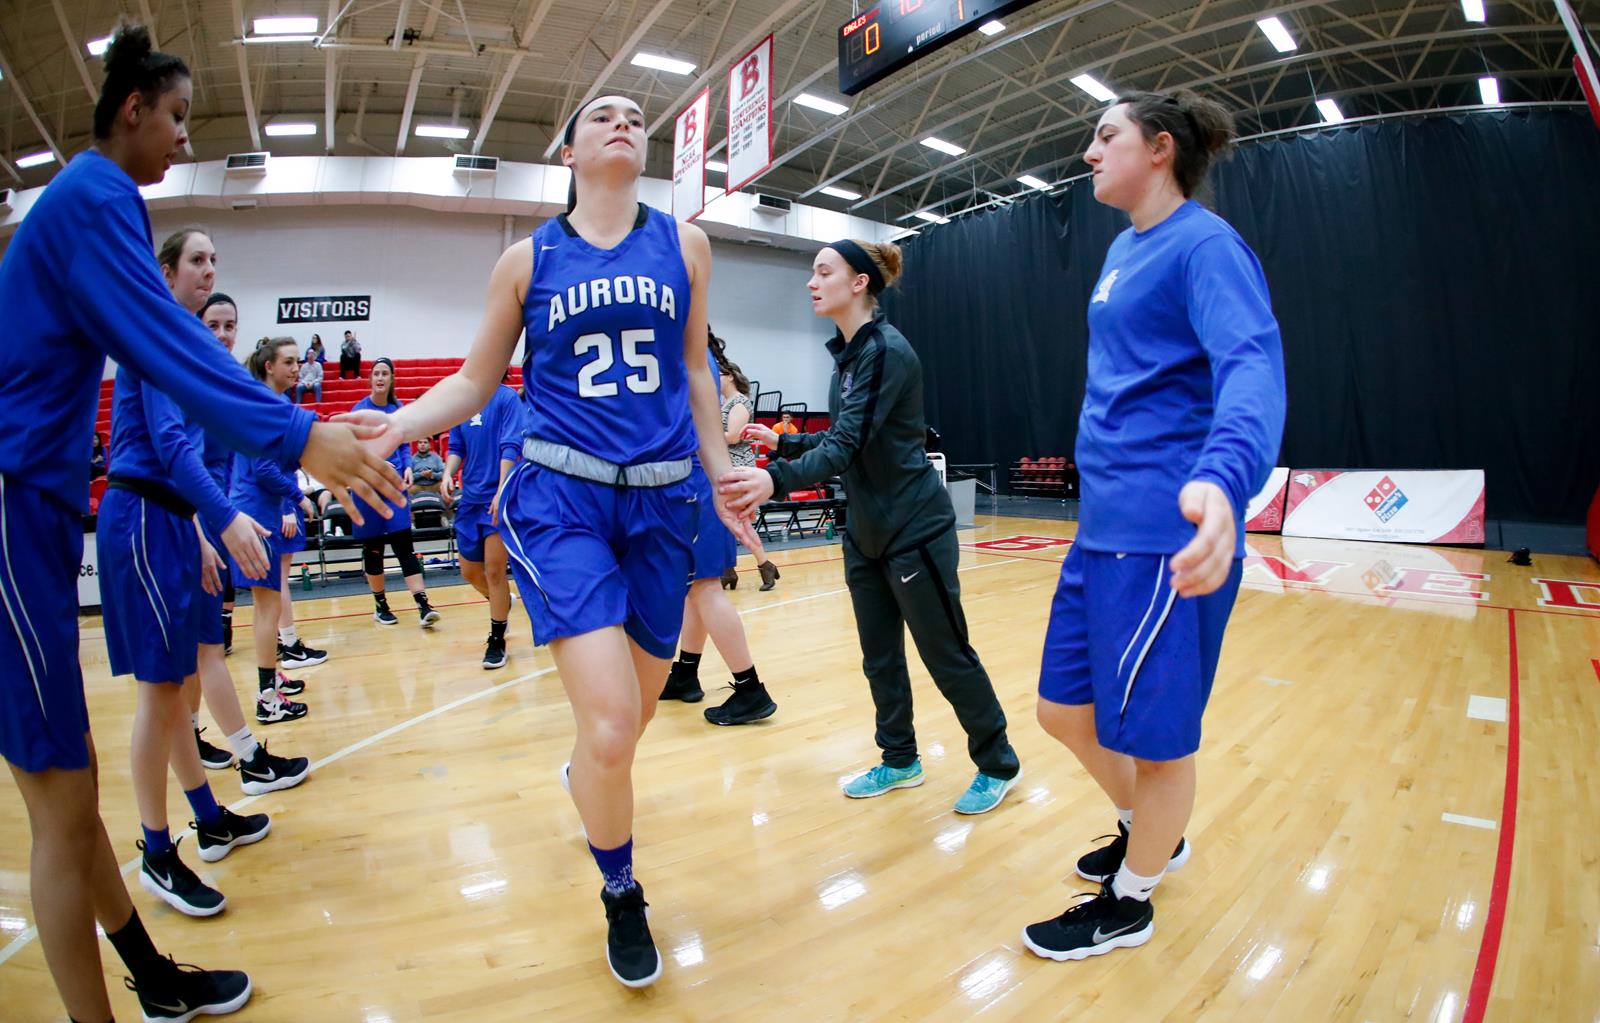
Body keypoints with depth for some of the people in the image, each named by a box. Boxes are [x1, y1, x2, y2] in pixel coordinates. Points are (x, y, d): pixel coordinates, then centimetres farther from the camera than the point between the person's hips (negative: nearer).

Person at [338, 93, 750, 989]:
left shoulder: (683, 244, 8)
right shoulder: (529, 259, 5)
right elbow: (476, 381, 8)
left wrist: (722, 478, 10)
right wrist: (398, 425, -9)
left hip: (663, 498, 3)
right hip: (562, 495, -2)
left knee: (637, 707, 14)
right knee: (610, 719, -14)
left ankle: (589, 777, 53)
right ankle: (622, 896, 16)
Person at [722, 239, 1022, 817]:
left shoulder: (887, 351, -19)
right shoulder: (847, 354, 8)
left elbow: (850, 444, -29)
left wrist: (775, 480, -42)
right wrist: (782, 442, 16)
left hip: (914, 530, -8)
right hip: (866, 533, 9)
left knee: (946, 655, 4)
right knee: (880, 657, 14)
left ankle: (998, 766, 23)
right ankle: (900, 761, 31)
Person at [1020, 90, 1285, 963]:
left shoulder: (1204, 244, -9)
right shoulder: (1124, 249, 17)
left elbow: (1252, 365, -26)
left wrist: (1220, 476, -46)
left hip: (1163, 536, -9)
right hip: (1102, 528, 9)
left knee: (1151, 734, 7)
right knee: (1064, 710, 16)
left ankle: (1128, 902, 30)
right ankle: (1149, 835, 43)